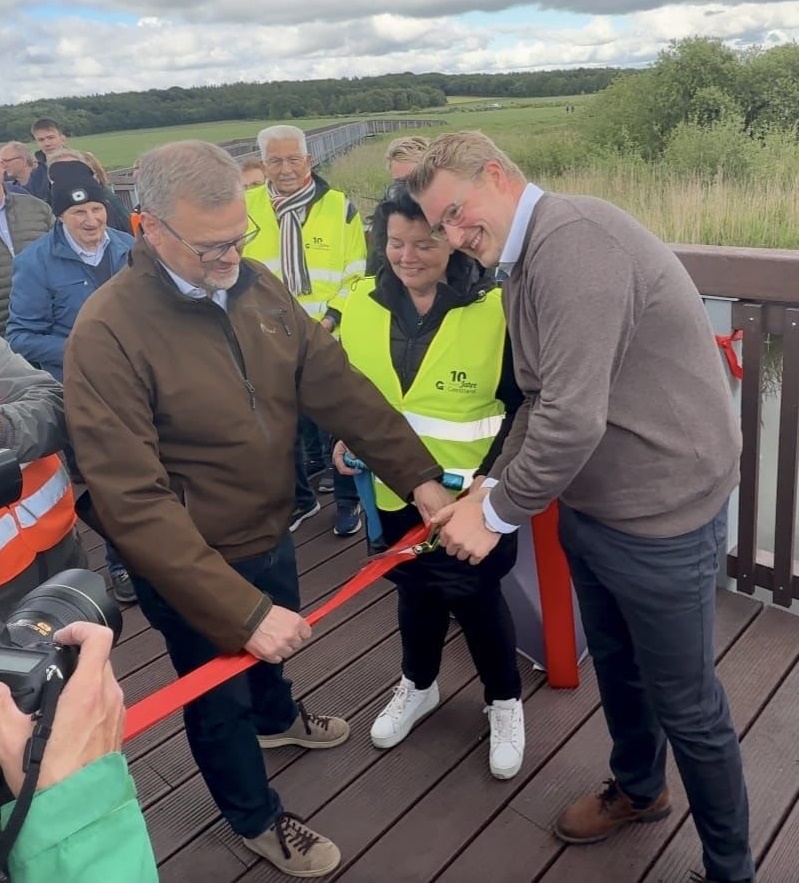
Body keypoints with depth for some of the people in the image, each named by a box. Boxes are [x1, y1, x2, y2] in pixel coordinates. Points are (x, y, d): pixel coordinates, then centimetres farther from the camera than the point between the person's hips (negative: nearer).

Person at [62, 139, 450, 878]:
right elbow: (133, 502, -30)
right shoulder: (107, 333, -27)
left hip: (273, 535, 6)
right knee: (221, 701, 19)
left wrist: (418, 475, -11)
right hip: (191, 569, -6)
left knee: (272, 653, 33)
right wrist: (239, 609, -34)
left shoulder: (258, 286, -7)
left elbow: (337, 386, -5)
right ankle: (257, 819, 48)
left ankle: (276, 719, 66)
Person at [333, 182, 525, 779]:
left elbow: (524, 405, -10)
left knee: (476, 595, 11)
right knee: (415, 589, 22)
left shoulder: (494, 308, -16)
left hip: (471, 492, -4)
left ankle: (505, 702, 38)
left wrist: (492, 474, -19)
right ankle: (418, 686, 48)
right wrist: (344, 438, -5)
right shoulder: (361, 305, -3)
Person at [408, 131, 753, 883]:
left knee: (685, 705, 9)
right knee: (615, 668, 26)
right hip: (589, 508, 9)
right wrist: (491, 488, -2)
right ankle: (638, 788, 52)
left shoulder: (572, 238, -25)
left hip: (659, 516, -9)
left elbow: (574, 416, -31)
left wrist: (498, 513, -18)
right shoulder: (527, 261, 8)